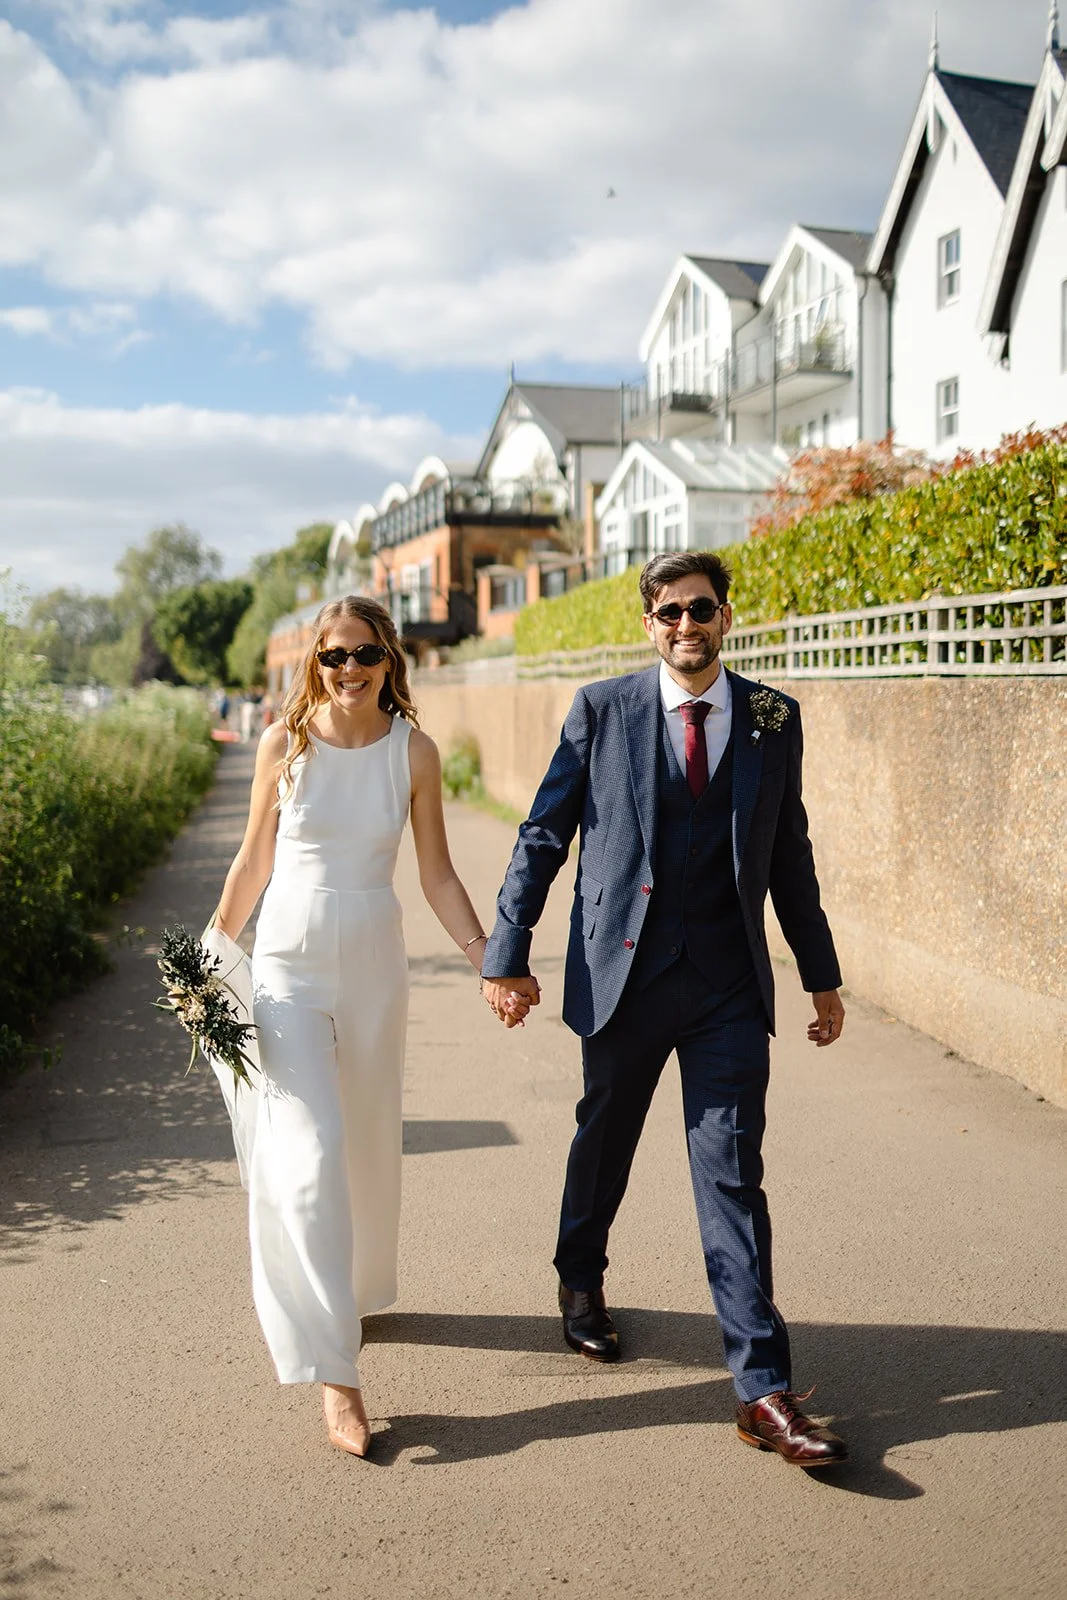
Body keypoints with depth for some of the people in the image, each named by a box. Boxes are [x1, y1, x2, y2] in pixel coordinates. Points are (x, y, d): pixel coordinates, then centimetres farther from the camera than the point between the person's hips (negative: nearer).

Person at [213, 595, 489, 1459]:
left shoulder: (413, 751, -2)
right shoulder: (285, 744, -3)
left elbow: (437, 873, 2)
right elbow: (255, 859, 7)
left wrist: (487, 959, -6)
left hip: (374, 960, 2)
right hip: (289, 958, -2)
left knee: (367, 1140, 14)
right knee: (310, 1148, -10)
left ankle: (356, 1288, 42)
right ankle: (334, 1373, -6)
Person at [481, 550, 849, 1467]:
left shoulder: (773, 719, 5)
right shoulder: (602, 711, -1)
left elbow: (790, 853, 11)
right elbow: (542, 836, 1)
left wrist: (822, 975, 14)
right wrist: (508, 953, -4)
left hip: (730, 986, 1)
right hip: (623, 975, 0)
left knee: (733, 1176, 0)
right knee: (604, 1142, 18)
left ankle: (764, 1391, 6)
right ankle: (581, 1279, 47)